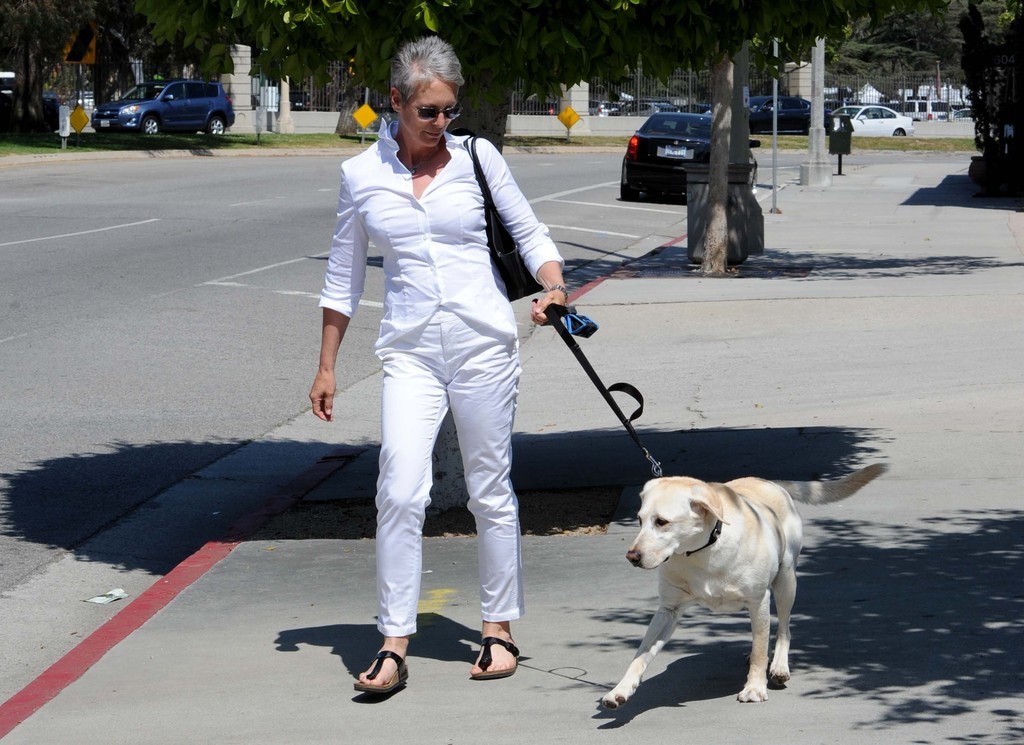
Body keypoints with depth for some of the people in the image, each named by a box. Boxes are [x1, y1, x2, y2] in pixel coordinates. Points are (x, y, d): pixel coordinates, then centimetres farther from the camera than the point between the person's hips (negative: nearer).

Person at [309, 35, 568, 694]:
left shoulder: (477, 158, 0)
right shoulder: (361, 176, 3)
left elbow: (530, 233, 7)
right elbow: (343, 277, 12)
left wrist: (553, 287, -13)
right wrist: (326, 366, 13)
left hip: (484, 344, 0)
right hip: (410, 351, 0)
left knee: (491, 492, 7)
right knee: (400, 492, -12)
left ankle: (498, 630, 20)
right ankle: (394, 646, -7)